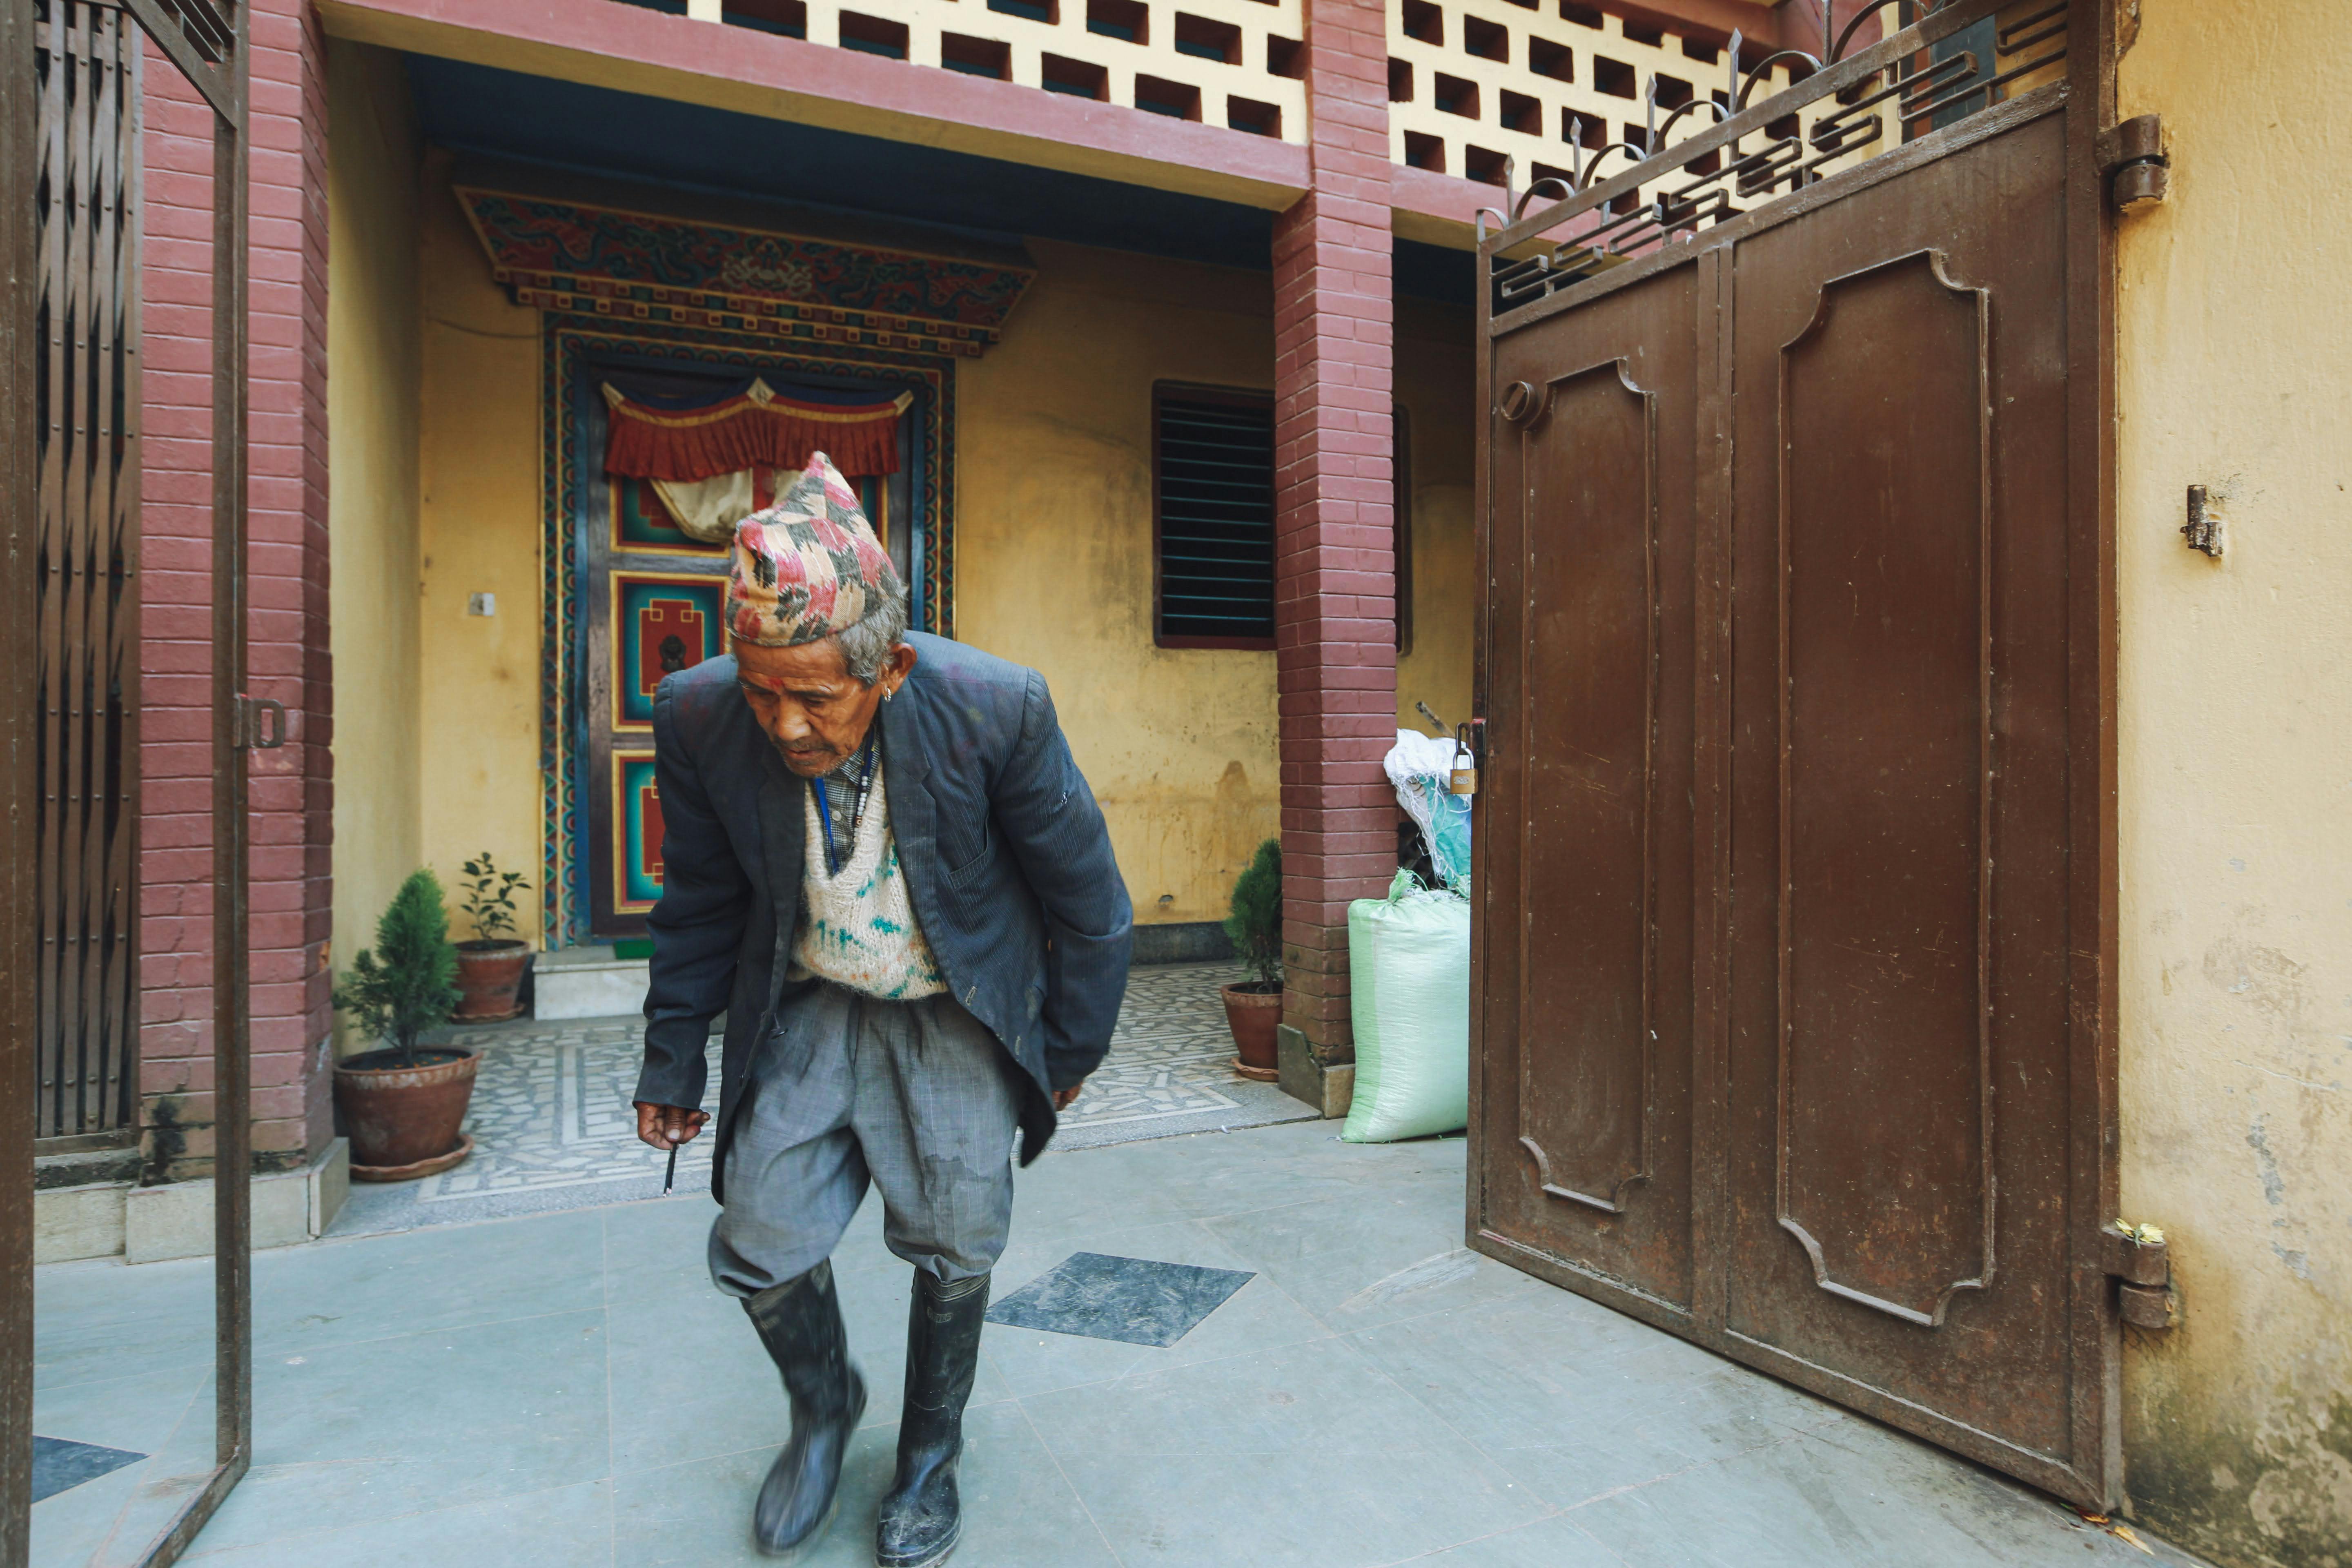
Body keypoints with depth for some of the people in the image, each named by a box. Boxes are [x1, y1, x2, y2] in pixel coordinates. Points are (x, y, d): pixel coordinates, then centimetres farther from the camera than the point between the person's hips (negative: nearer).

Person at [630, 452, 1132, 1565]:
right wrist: (673, 1057, 7)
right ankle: (822, 1408, 37)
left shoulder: (995, 710, -28)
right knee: (757, 1245, 2)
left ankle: (930, 1455, 39)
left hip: (959, 1014, -2)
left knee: (955, 1250, 8)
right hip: (806, 1010, 2)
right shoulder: (699, 717, -19)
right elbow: (701, 902, 0)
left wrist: (1071, 1050, -2)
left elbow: (1086, 897, -12)